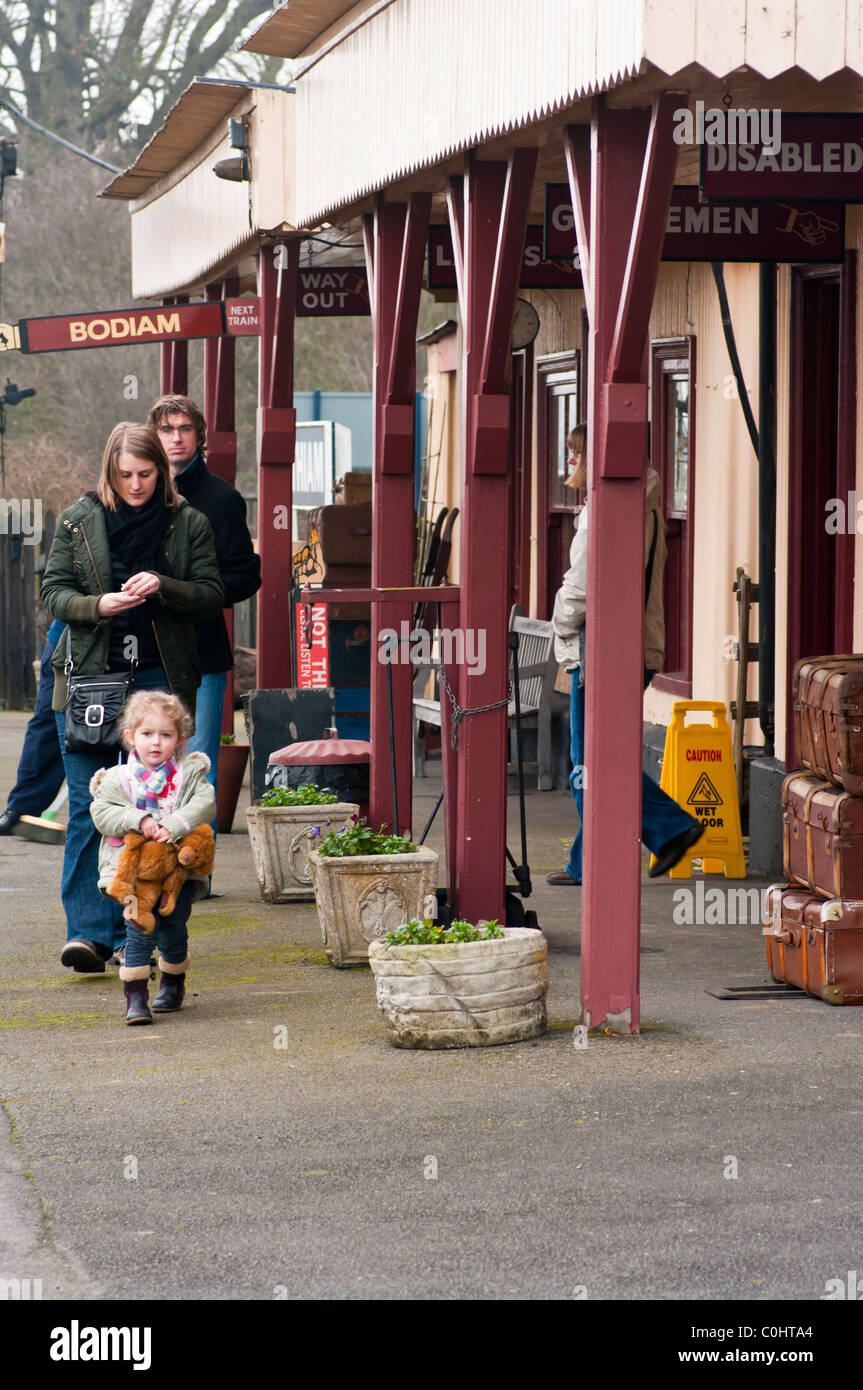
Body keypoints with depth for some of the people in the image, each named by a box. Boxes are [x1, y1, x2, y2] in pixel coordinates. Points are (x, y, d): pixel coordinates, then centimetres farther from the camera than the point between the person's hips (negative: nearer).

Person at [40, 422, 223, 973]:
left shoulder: (189, 524, 5)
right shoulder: (78, 521, 5)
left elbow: (212, 596, 3)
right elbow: (54, 590, 6)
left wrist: (163, 587, -15)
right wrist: (98, 606, -14)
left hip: (160, 676, 0)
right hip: (88, 676, 0)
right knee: (89, 804, -7)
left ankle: (135, 933, 7)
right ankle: (88, 932, -9)